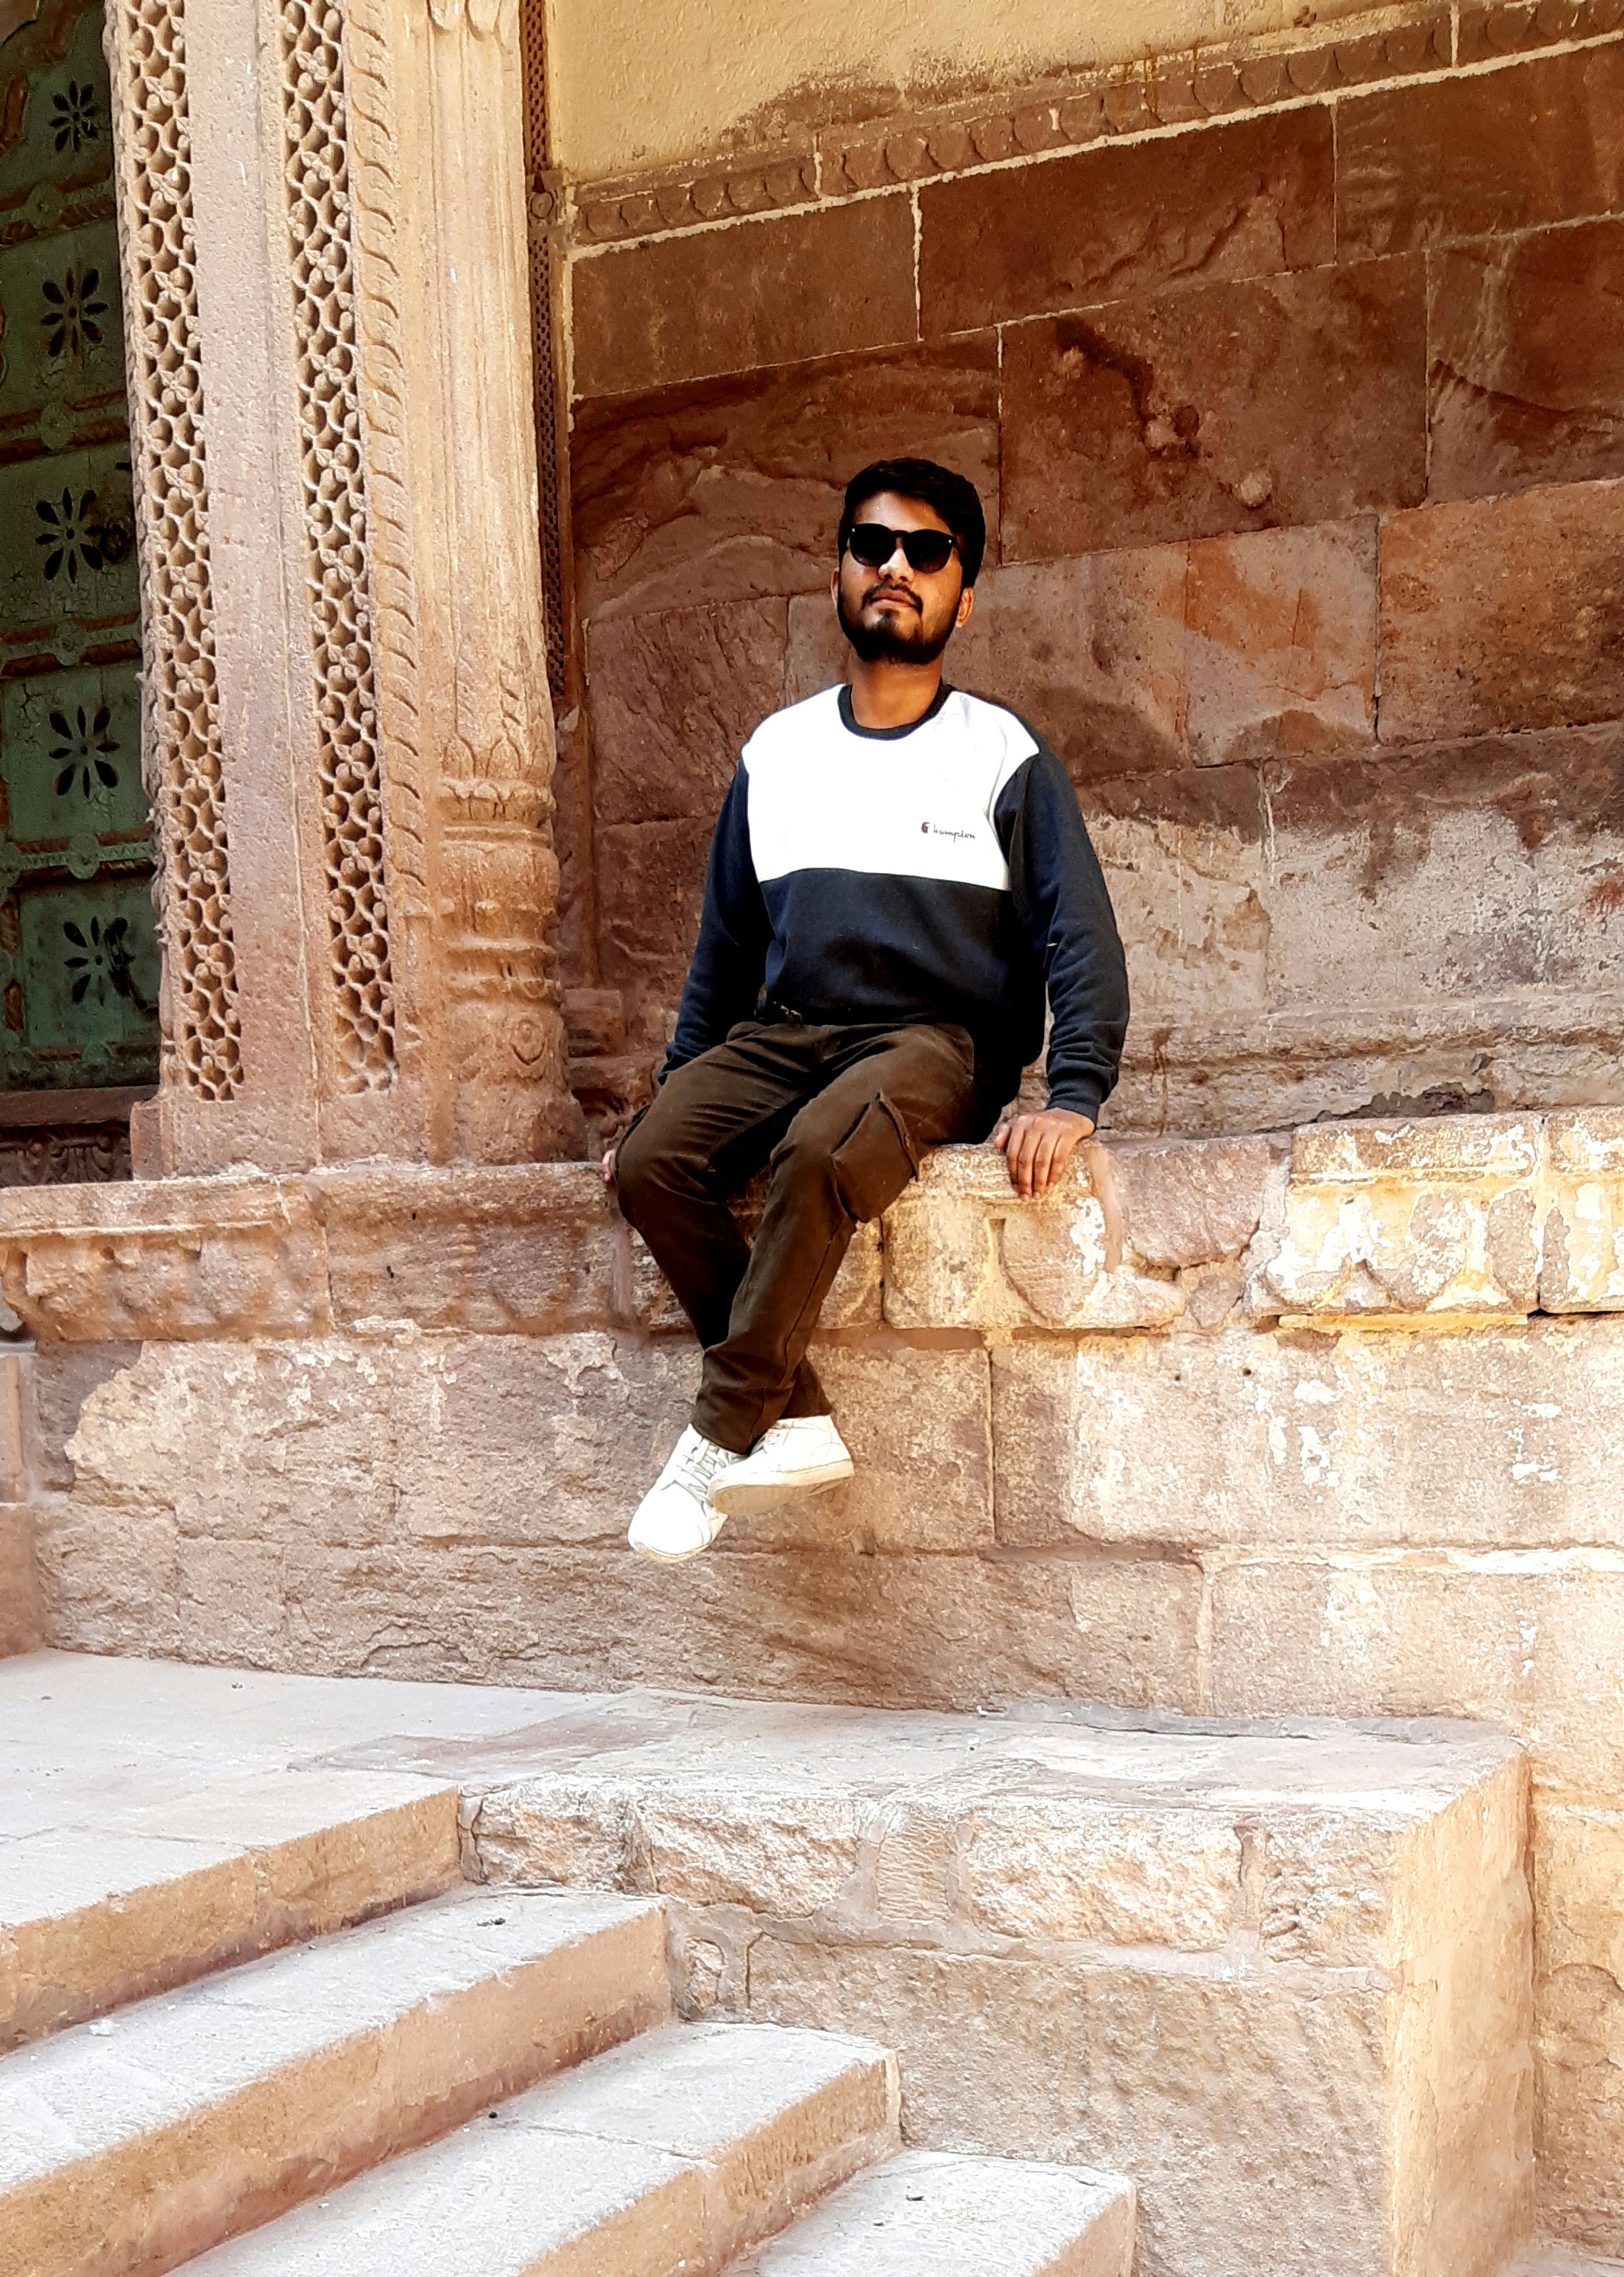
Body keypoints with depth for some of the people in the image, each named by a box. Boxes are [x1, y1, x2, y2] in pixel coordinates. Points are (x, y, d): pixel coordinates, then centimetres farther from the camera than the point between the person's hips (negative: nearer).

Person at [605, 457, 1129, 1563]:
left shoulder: (1007, 758, 4)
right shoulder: (777, 752, 15)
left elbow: (1082, 941, -2)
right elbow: (727, 945, 21)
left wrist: (1073, 1099, -17)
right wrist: (678, 1089, 13)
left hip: (933, 1040, -4)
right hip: (783, 1033, 4)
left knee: (822, 1151, -36)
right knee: (651, 1161, -25)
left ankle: (723, 1432, -23)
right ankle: (798, 1420, -21)